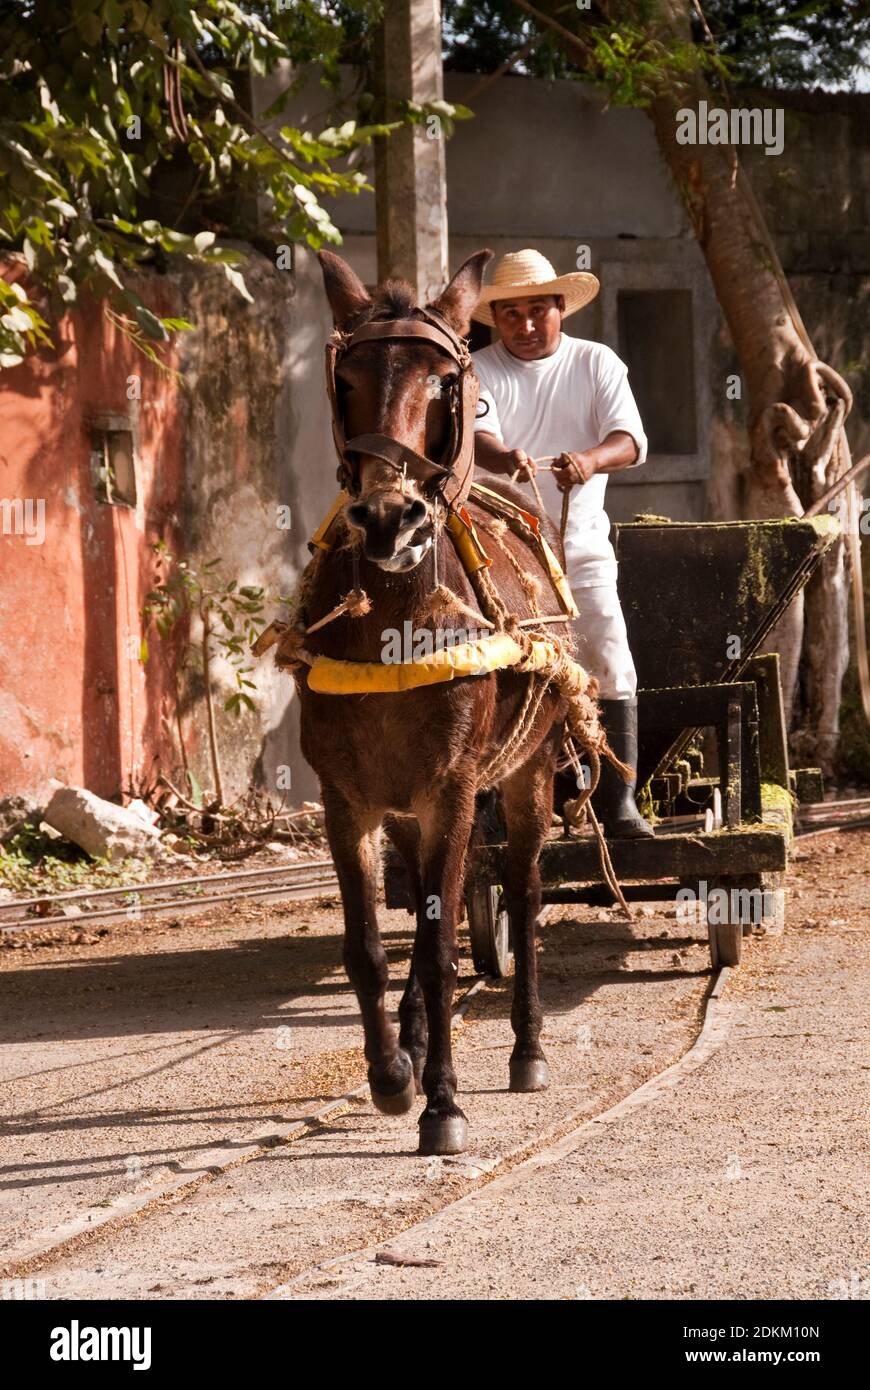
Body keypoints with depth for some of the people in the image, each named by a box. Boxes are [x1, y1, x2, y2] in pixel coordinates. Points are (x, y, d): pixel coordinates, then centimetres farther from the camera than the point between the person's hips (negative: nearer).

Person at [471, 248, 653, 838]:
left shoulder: (597, 364, 5)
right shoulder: (478, 372, 2)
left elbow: (630, 438, -9)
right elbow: (475, 432, -18)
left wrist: (591, 459, -32)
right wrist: (504, 458, -42)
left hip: (581, 542, 0)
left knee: (610, 666, -11)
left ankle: (619, 803, -7)